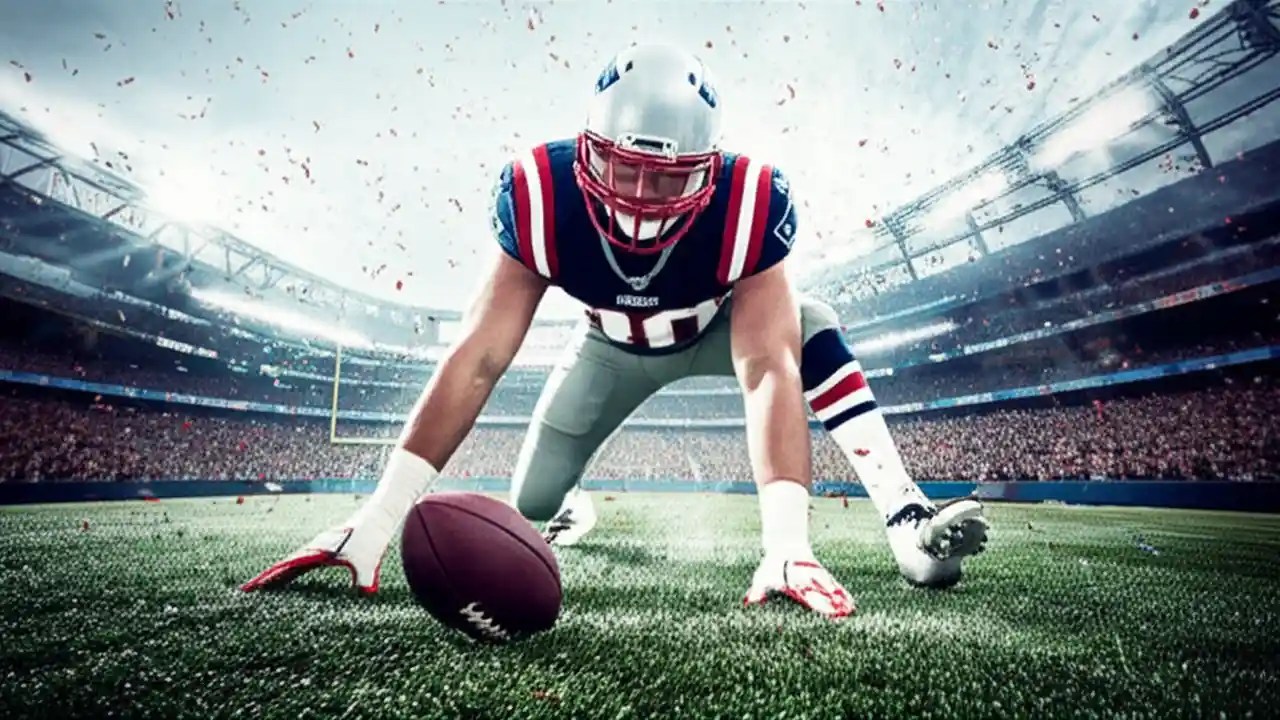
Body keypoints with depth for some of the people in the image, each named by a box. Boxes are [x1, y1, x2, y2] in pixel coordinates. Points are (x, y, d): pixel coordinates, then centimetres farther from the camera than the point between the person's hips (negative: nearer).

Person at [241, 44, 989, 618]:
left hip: (717, 329, 0)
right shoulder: (542, 196, -32)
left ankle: (908, 520, -22)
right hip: (616, 347, 1)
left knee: (810, 326, -31)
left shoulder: (750, 204, -35)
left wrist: (786, 543, -52)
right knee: (531, 503, -2)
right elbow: (477, 359, -34)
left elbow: (769, 370, -42)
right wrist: (378, 518, -37)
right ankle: (572, 512, 37)